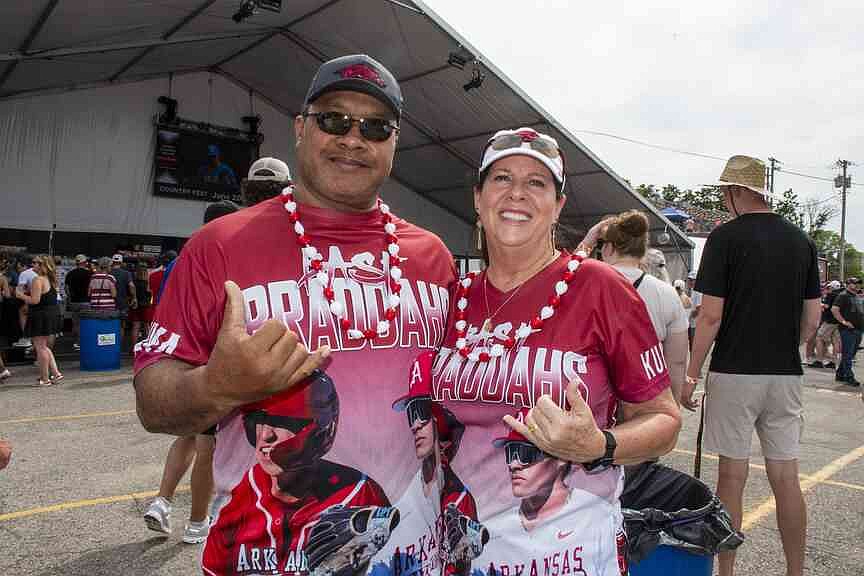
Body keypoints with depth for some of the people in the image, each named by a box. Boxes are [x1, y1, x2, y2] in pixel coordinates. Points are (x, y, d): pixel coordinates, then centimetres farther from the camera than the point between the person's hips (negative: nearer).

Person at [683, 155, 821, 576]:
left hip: (735, 372, -5)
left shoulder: (725, 237, -9)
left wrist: (691, 374, -6)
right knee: (786, 479, 12)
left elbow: (711, 316, -13)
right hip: (786, 375, 5)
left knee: (731, 477, 5)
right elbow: (812, 319, 8)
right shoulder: (801, 240, 7)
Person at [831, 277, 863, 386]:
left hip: (859, 329, 9)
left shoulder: (859, 297, 19)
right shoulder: (843, 296, -7)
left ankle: (840, 375, 21)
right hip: (848, 329, -9)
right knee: (848, 354, -6)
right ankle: (849, 377, -5)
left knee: (851, 354, 12)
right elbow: (834, 309, -18)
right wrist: (843, 321, -20)